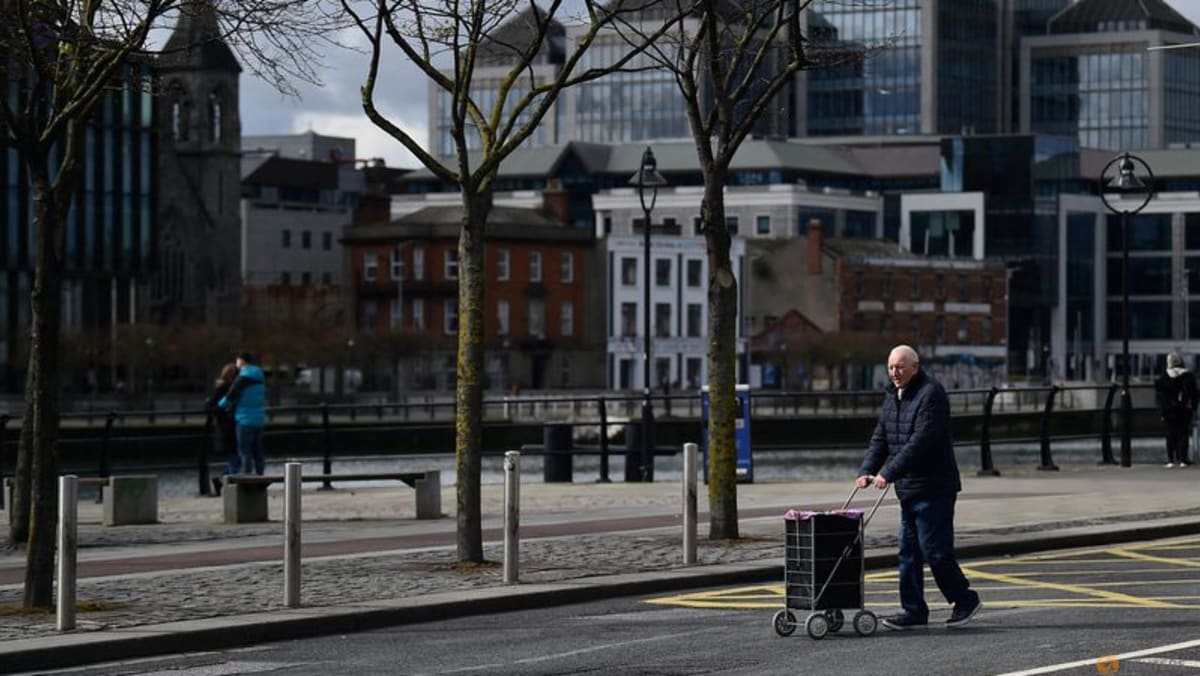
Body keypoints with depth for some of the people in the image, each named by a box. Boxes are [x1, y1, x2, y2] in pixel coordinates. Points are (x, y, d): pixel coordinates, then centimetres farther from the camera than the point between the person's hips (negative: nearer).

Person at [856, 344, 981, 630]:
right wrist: (866, 471, -2)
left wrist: (888, 473, -27)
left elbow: (920, 441, -24)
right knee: (909, 551, 8)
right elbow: (880, 440, 14)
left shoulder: (930, 393, -15)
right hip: (909, 489, 9)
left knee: (935, 549, -7)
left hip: (933, 488, -9)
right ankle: (914, 611, 13)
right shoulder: (892, 397, 14)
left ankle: (965, 600, 8)